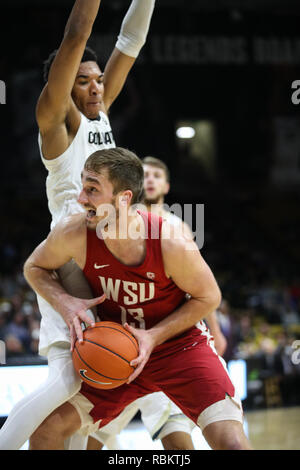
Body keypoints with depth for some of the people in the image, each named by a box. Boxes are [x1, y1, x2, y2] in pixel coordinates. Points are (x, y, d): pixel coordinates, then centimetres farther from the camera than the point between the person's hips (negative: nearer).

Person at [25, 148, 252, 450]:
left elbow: (208, 297, -10)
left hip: (180, 344, -3)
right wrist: (64, 303, -18)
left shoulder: (171, 243, -27)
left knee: (231, 442, -22)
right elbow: (34, 267, 2)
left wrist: (154, 336, -20)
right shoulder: (74, 234, -19)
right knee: (46, 430, -4)